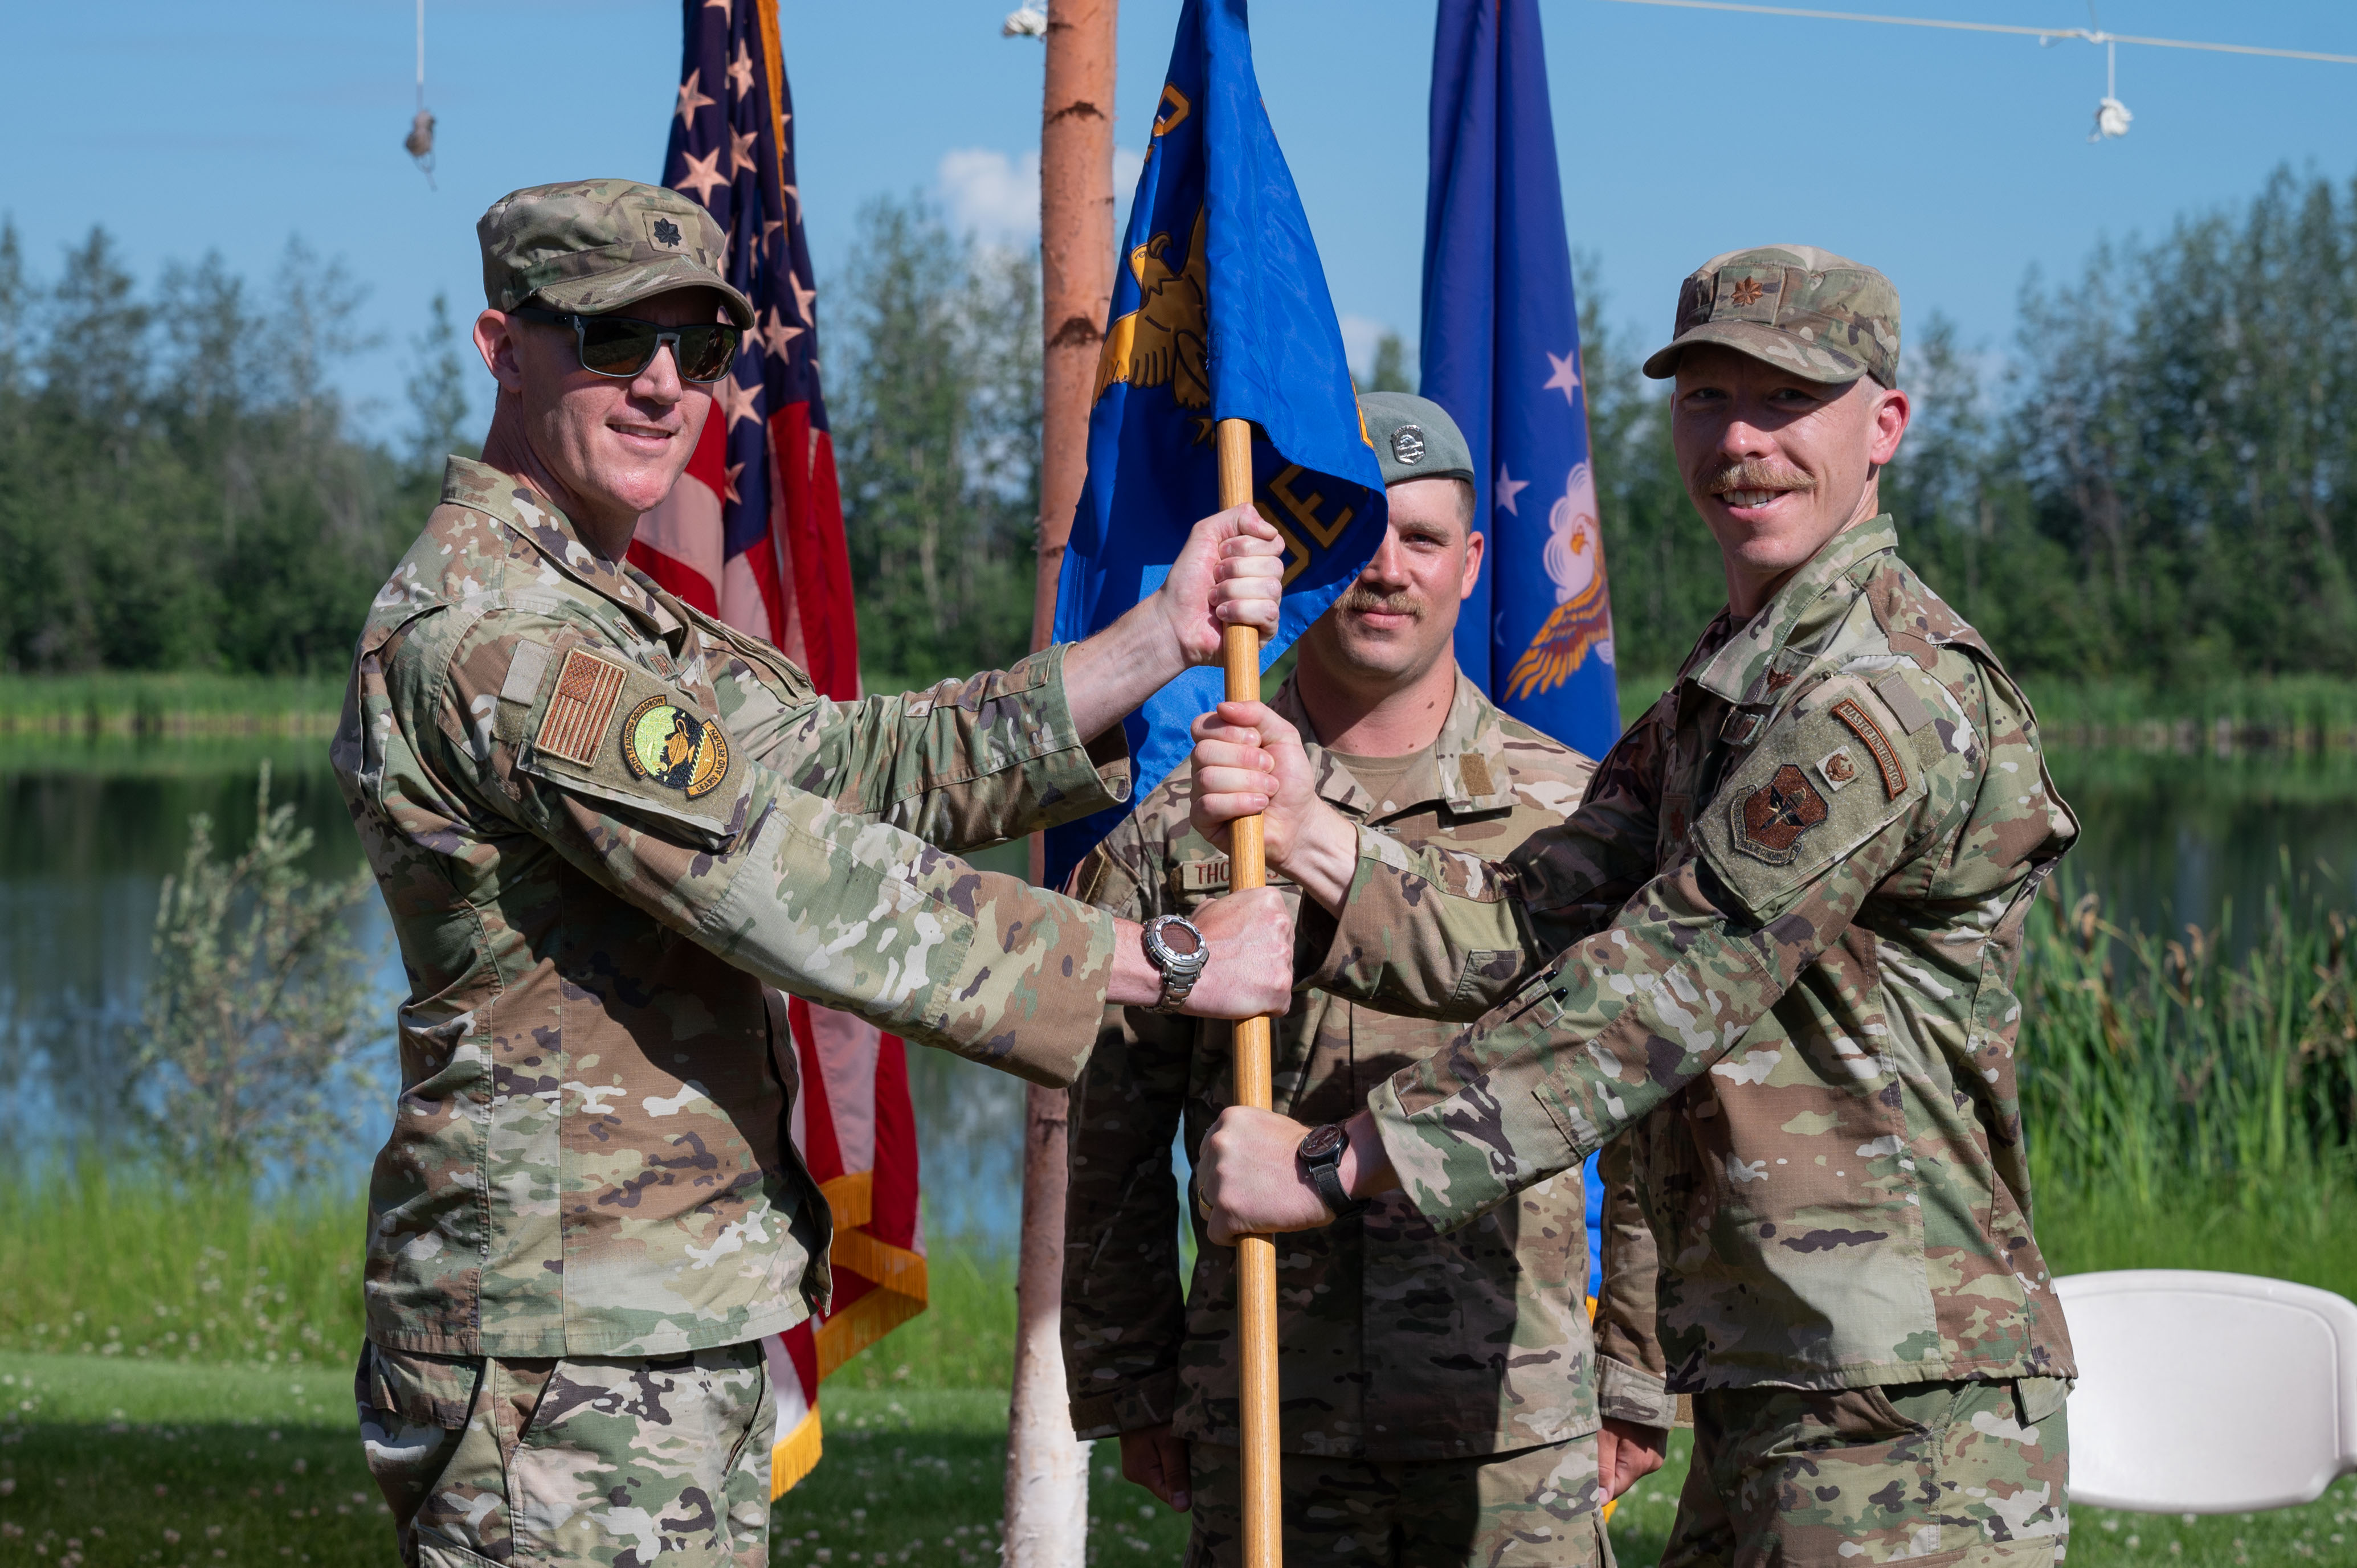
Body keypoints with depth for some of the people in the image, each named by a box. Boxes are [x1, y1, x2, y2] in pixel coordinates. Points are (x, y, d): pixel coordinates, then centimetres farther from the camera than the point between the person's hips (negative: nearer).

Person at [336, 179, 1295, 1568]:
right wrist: (1162, 961, -16)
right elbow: (788, 885, -21)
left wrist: (1166, 638, 2)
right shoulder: (480, 631, -16)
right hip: (563, 1360, -10)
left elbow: (871, 762, 12)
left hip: (693, 1338, 10)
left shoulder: (629, 622, 18)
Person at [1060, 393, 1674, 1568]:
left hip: (1520, 1427, 0)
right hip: (1263, 1435, 0)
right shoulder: (1177, 830, 5)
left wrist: (1639, 1383, 5)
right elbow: (1109, 1141, 9)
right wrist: (1131, 1390, 7)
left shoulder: (1572, 814, 6)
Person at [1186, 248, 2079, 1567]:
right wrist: (1309, 834, -10)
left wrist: (1341, 1161, -18)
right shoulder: (1717, 698, 19)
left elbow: (1659, 991, -20)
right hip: (1764, 1408, 9)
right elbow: (1527, 933, 7)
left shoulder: (1885, 695, -15)